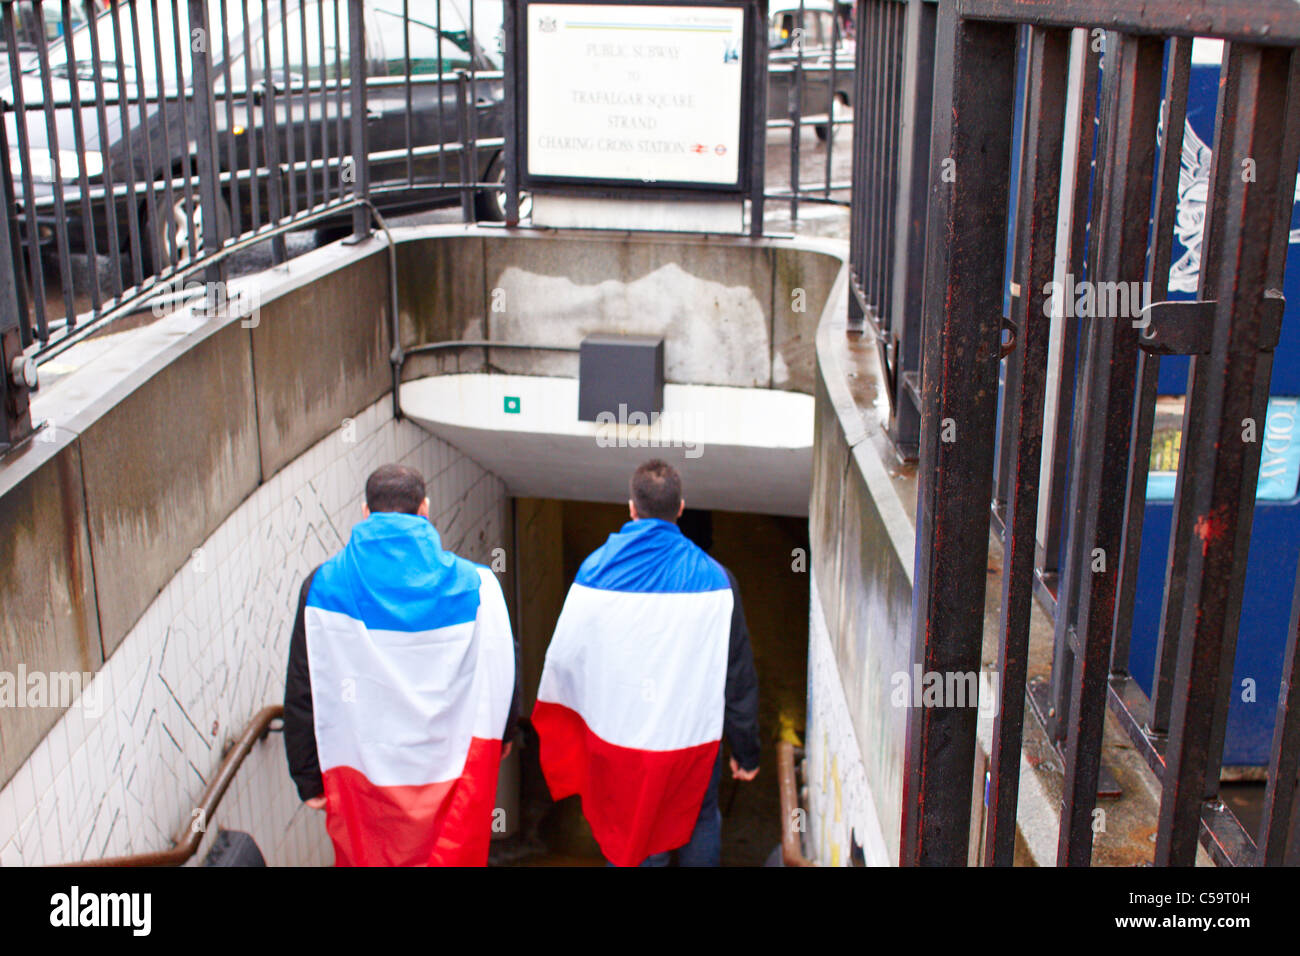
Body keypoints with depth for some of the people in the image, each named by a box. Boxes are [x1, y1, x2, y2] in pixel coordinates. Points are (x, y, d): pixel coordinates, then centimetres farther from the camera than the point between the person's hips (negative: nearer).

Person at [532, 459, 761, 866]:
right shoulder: (714, 579, -10)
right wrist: (747, 751, 3)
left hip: (616, 737, 1)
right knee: (699, 825, 21)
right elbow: (738, 675, -7)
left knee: (626, 836, 16)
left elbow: (564, 657, -1)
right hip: (692, 737, -1)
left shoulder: (595, 570, -7)